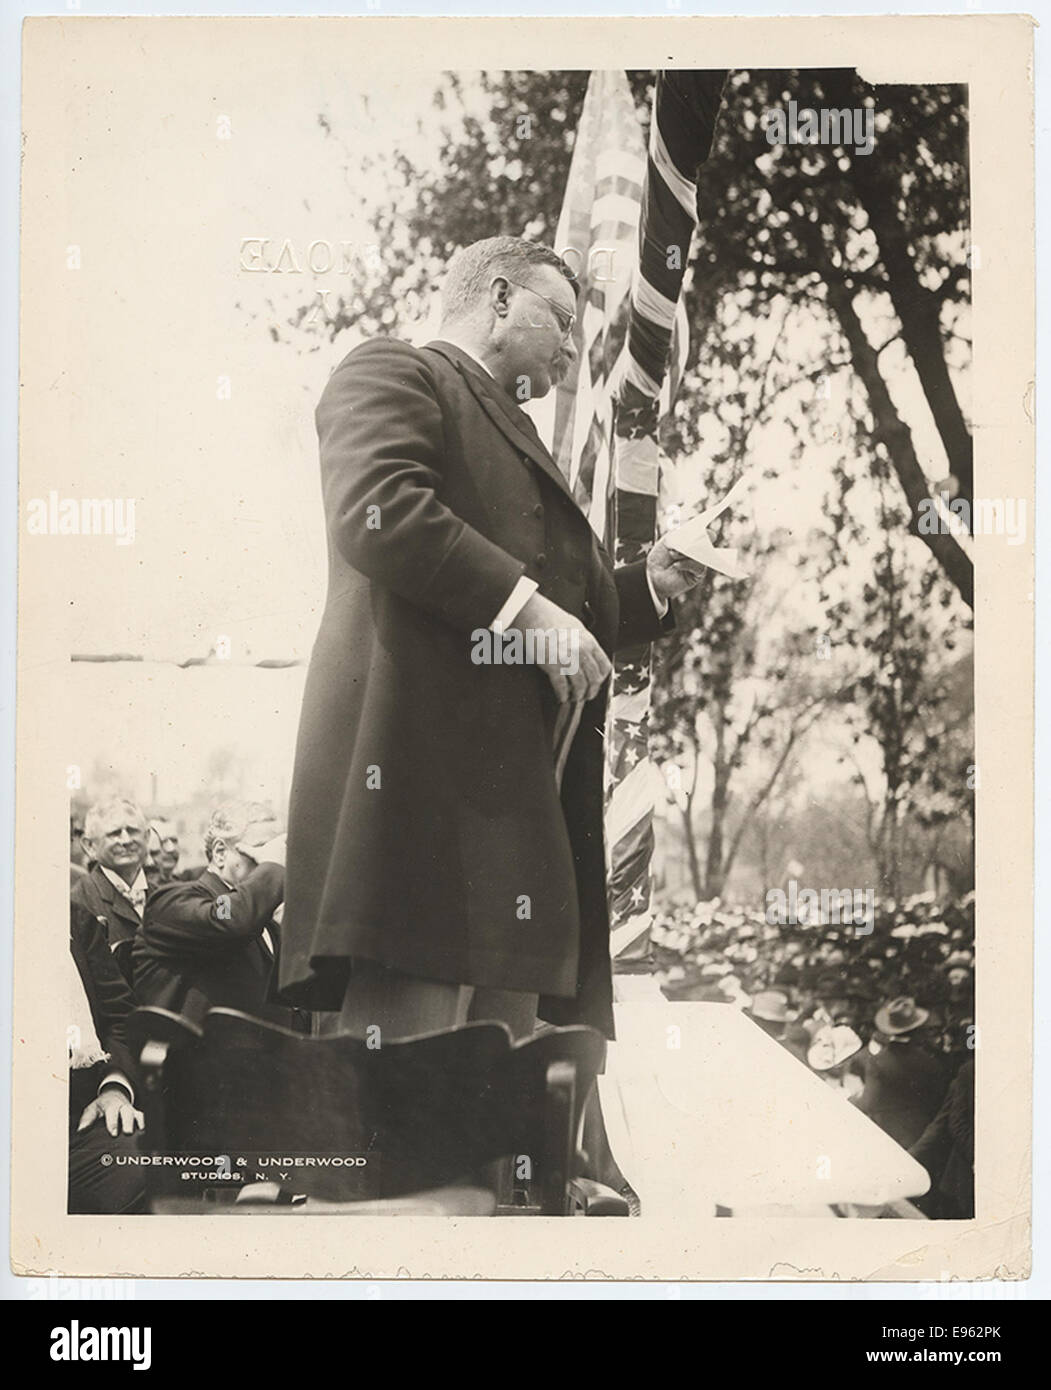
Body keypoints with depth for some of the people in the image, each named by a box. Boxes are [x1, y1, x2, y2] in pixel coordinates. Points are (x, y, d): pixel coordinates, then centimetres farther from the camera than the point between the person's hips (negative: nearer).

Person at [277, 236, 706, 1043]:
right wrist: (529, 607, -16)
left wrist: (648, 585, 18)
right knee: (405, 1055, -15)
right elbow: (378, 509, -15)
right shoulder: (393, 372, 6)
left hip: (524, 787, 9)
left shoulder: (516, 437, 34)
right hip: (429, 763, -9)